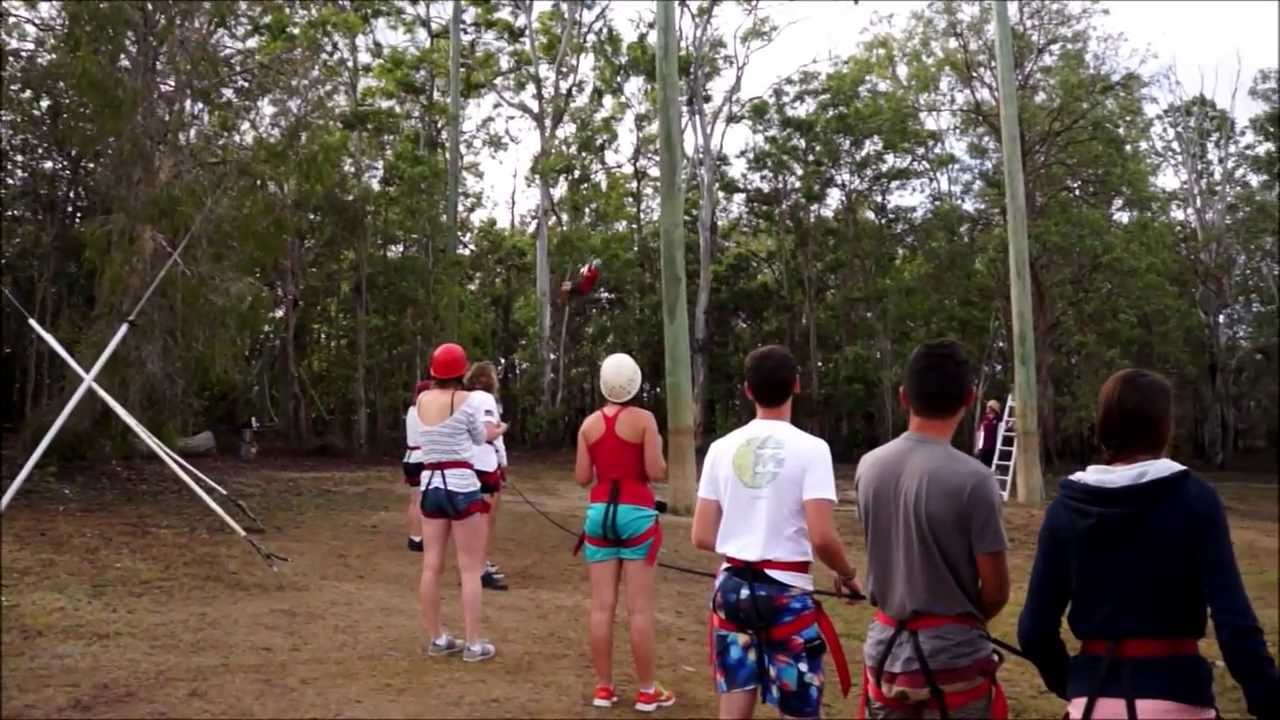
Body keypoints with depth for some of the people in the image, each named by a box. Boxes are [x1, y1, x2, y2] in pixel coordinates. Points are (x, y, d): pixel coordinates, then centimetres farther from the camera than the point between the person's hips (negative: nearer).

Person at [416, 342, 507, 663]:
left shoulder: (422, 400, 6)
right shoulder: (466, 399, -8)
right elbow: (481, 438, 5)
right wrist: (496, 430, 27)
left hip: (430, 485, 6)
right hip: (461, 486, -5)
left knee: (431, 566, 9)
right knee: (470, 569, 1)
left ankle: (437, 638, 19)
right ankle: (473, 644, 3)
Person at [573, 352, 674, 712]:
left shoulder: (589, 424, 4)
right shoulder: (644, 419, -6)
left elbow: (582, 477, 5)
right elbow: (656, 472, -10)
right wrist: (658, 448, 9)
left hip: (599, 513, 4)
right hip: (636, 515, -4)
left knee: (602, 605, 6)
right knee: (639, 608, 1)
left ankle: (603, 688, 13)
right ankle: (647, 691, 9)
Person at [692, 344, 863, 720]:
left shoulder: (722, 447, 1)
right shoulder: (810, 448, -10)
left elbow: (702, 537, 2)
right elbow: (822, 538, -17)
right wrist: (848, 575, 2)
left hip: (733, 586, 4)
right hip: (788, 591, -4)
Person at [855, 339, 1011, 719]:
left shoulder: (869, 467, -3)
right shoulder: (973, 478, -17)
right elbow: (996, 590, -11)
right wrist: (965, 619, 9)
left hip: (886, 649, 4)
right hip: (954, 655, -4)